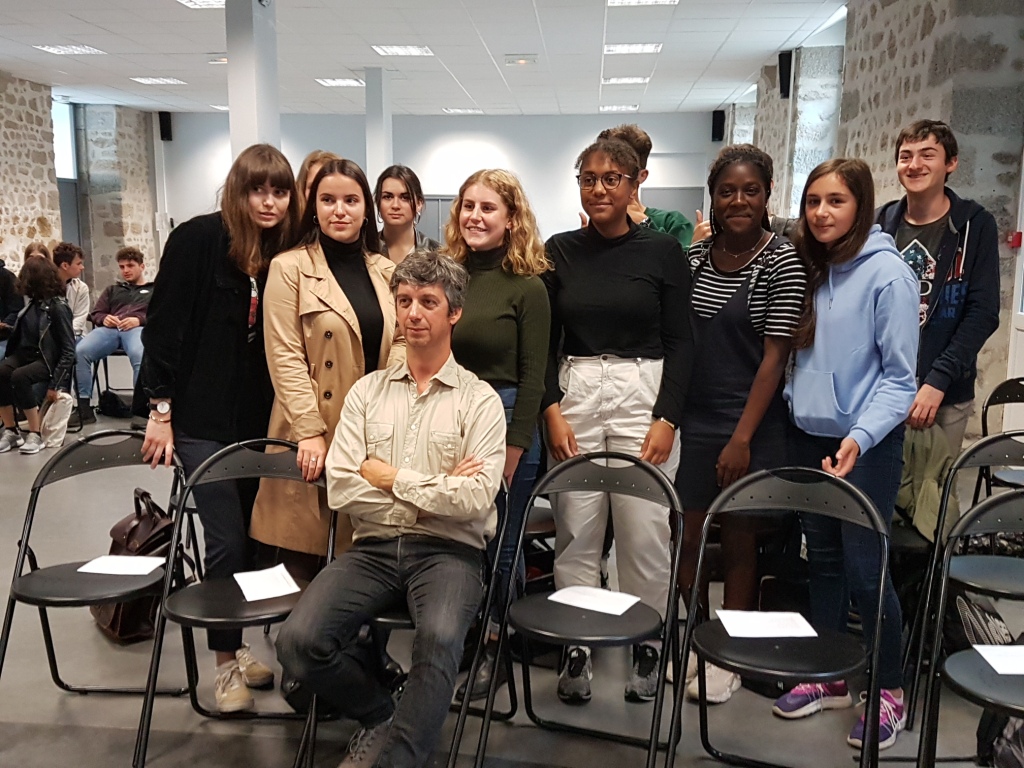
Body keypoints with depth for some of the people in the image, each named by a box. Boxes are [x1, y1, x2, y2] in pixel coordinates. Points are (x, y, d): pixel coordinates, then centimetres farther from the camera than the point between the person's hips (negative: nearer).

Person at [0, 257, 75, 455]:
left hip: (48, 359, -6)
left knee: (19, 377, -34)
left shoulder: (57, 307, -13)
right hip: (25, 353, 6)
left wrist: (55, 383, -20)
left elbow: (68, 350, -15)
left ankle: (35, 434, -21)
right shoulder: (34, 302, 7)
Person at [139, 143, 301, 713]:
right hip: (202, 417, -4)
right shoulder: (197, 240, -9)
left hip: (261, 419, 4)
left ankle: (236, 643, 29)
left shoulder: (288, 253, 1)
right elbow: (164, 325, -7)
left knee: (250, 537, 11)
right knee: (227, 539, -4)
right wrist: (161, 409, -8)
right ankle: (227, 662, 14)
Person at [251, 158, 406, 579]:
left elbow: (400, 340, 11)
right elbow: (285, 357, -8)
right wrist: (310, 431, -15)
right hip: (315, 437, -4)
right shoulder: (289, 268, -2)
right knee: (303, 570, 2)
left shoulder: (385, 271, 12)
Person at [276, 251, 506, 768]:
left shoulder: (479, 400, 3)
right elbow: (340, 490, 0)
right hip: (373, 547, 3)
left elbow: (475, 499, -10)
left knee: (439, 639, -34)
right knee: (298, 641, -20)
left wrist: (394, 479, -4)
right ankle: (384, 714, 9)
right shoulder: (367, 391, 13)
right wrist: (436, 489, -5)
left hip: (447, 550, -3)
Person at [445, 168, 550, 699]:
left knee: (500, 547, 7)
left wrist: (511, 455, -10)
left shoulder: (526, 288, -5)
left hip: (504, 423, -4)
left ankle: (495, 649, 26)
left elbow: (531, 377, -6)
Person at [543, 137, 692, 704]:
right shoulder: (560, 251, 8)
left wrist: (666, 419, -7)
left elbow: (680, 342, 1)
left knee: (645, 530, 1)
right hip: (574, 394, 2)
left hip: (643, 393, -1)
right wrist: (551, 412, -3)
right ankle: (576, 647, 16)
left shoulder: (663, 251, 2)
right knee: (575, 531, 2)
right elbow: (545, 341, 8)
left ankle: (647, 646, 20)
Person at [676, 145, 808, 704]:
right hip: (692, 420, 4)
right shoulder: (694, 256, 6)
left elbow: (775, 355, -11)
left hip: (750, 426, -4)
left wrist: (742, 438, -14)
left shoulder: (782, 261, -7)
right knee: (684, 537, 7)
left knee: (739, 543, 9)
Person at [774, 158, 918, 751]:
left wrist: (861, 437, -21)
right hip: (809, 437, 6)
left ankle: (890, 692, 17)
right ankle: (830, 678, 28)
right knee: (823, 561, 14)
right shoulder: (810, 270, 7)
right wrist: (795, 406, 2)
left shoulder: (887, 274, -11)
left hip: (866, 445, -6)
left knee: (864, 568, -1)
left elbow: (899, 375, -12)